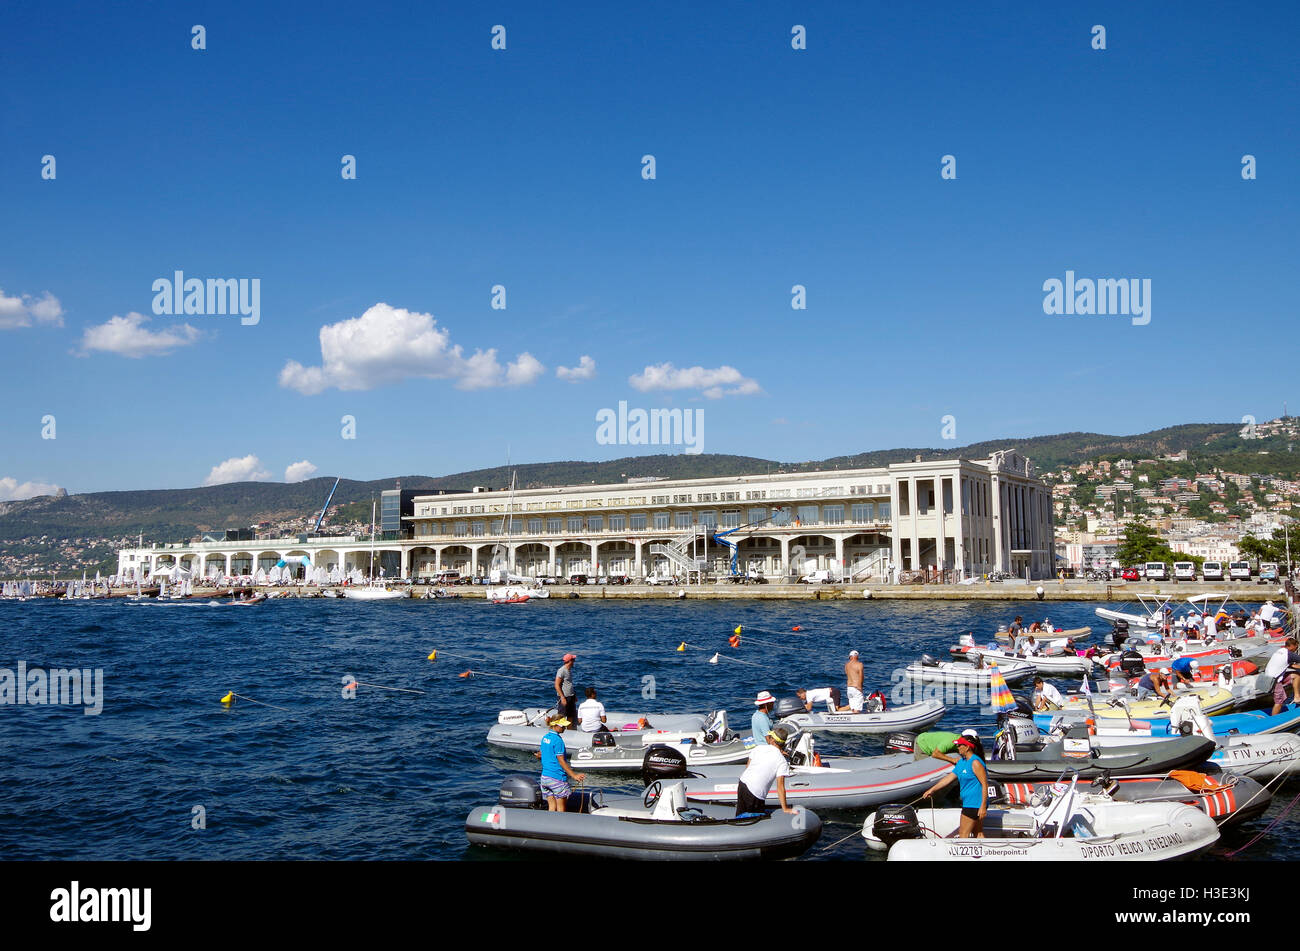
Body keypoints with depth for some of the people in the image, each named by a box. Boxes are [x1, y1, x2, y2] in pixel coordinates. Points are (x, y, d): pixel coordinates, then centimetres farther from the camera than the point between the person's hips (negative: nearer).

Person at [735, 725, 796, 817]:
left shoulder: (759, 748, 3)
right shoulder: (782, 762, -9)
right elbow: (780, 787, -12)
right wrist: (785, 809, -6)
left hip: (742, 784, 5)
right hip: (756, 794, -5)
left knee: (740, 814, 22)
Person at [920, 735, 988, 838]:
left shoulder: (975, 763, -17)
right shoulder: (961, 762, 13)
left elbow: (985, 784, -19)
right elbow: (949, 778, 18)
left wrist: (983, 806, -23)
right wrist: (932, 790, 17)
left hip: (973, 804, -10)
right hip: (968, 803, 10)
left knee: (963, 834, -5)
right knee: (978, 834, 12)